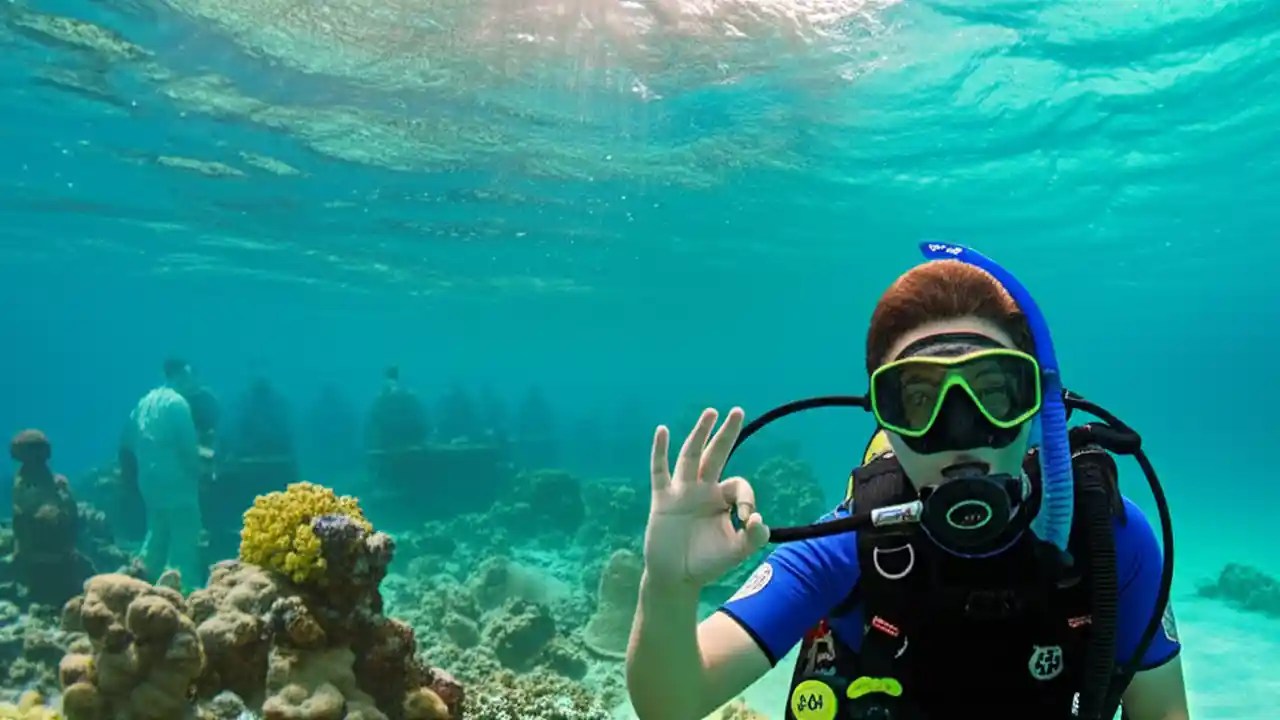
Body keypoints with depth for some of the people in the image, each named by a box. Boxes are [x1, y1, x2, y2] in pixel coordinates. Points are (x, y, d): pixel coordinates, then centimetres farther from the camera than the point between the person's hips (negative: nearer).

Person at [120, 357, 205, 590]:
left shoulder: (145, 401, 13)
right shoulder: (176, 402, -13)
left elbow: (129, 442, 16)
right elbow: (188, 446, -17)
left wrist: (142, 469, 22)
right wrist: (197, 475, -5)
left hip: (150, 482, 9)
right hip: (176, 483, -8)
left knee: (156, 536, 18)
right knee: (184, 540, -5)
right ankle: (187, 589, -5)